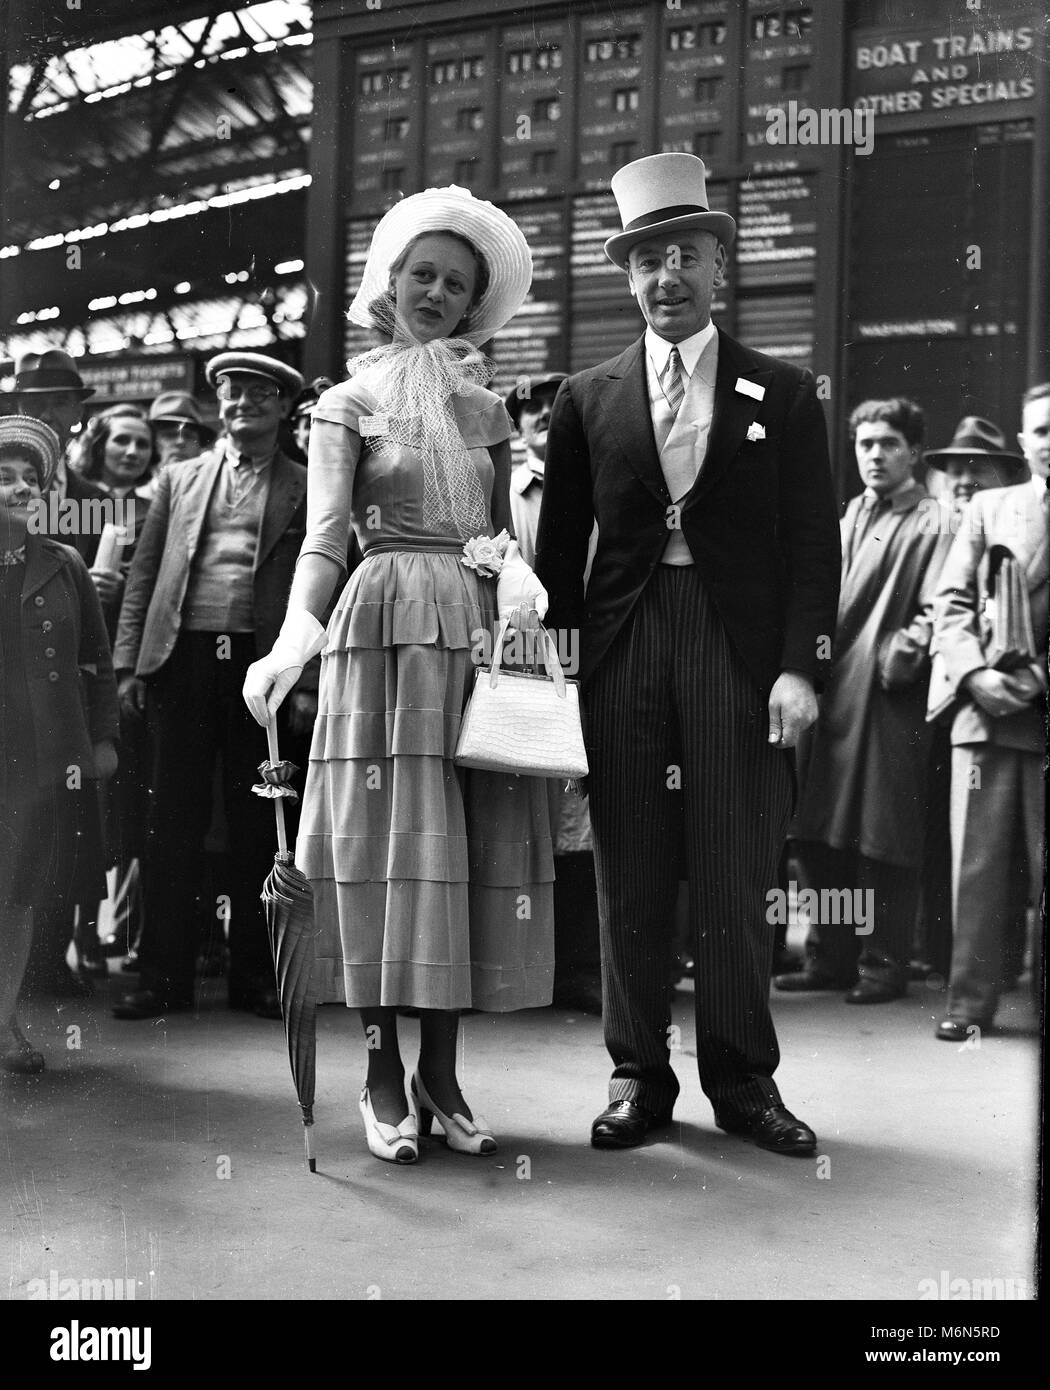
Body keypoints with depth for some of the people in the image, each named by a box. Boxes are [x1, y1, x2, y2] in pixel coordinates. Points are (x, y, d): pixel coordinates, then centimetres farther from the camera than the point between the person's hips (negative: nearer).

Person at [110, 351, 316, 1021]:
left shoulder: (305, 488, 8)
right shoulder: (179, 478, 16)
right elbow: (144, 575, 12)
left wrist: (310, 681, -7)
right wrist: (129, 663, 3)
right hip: (183, 659, 2)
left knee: (257, 826, 4)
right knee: (175, 822, 2)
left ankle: (254, 974, 13)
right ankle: (165, 975, 8)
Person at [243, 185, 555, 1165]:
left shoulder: (485, 409, 17)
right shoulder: (348, 403, 5)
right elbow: (324, 536, -9)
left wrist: (515, 579, -4)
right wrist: (293, 636, -25)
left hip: (478, 633, 4)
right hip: (385, 630, -4)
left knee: (471, 844, 2)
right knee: (389, 838, -3)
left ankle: (440, 1073, 12)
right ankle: (382, 1074, 8)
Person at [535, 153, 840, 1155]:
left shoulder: (782, 394, 8)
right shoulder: (587, 399, 11)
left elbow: (813, 544, 3)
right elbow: (560, 545, 11)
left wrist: (799, 665, -7)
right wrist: (558, 657, 1)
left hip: (740, 650, -1)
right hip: (623, 650, 1)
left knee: (738, 877, 1)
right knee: (629, 877, 4)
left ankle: (741, 1079, 15)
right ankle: (638, 1077, 15)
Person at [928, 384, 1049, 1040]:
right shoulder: (989, 507, 14)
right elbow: (951, 603, 9)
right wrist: (975, 673, -7)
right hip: (985, 710, 2)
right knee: (977, 864, 2)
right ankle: (970, 1002, 10)